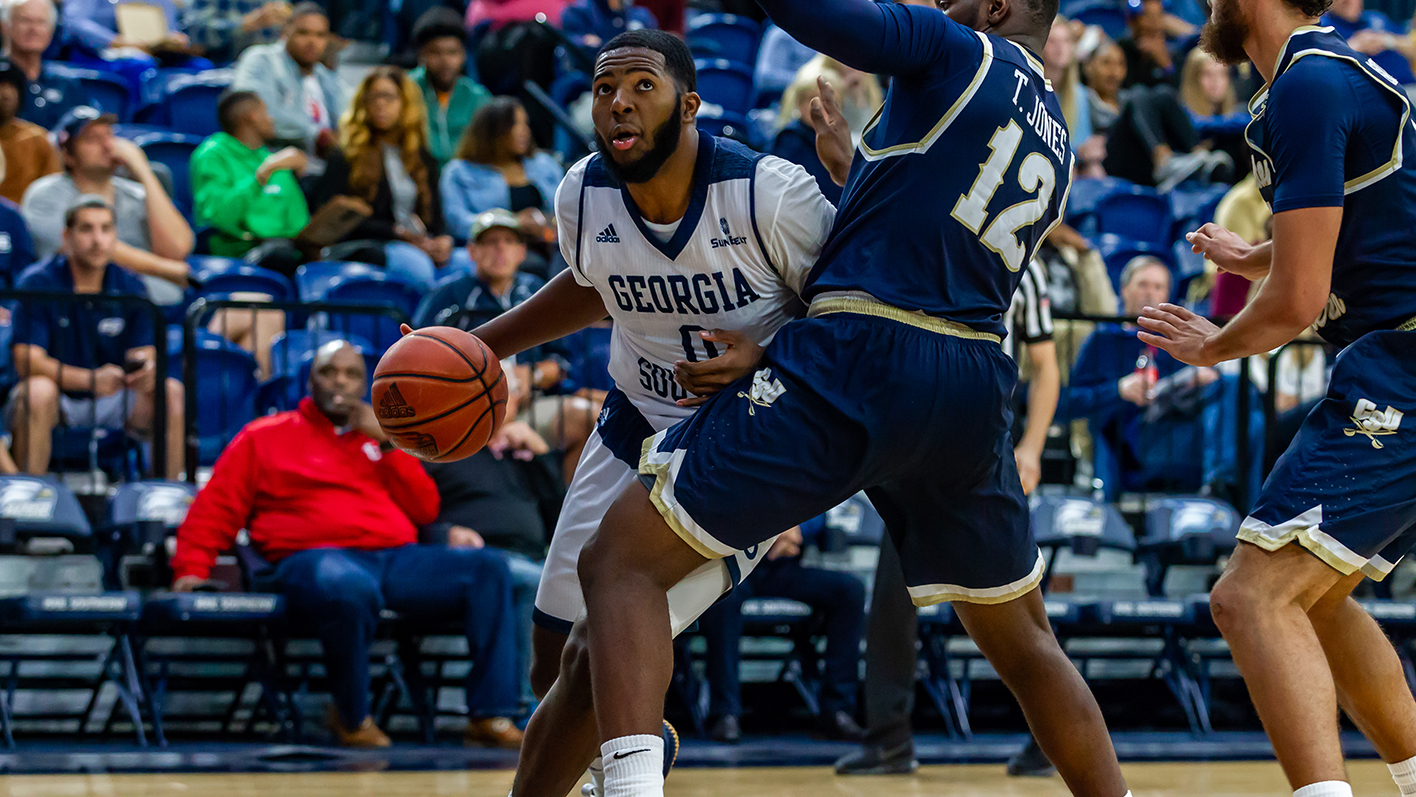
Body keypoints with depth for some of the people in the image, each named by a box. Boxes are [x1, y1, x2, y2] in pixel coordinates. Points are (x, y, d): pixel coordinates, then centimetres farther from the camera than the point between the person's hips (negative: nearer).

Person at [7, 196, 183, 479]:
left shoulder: (131, 288, 1)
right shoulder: (38, 283, -10)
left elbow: (147, 355, -3)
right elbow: (27, 360, -19)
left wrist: (147, 371, -31)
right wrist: (91, 380, -34)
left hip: (112, 404, 3)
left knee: (172, 391, -19)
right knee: (38, 390, -36)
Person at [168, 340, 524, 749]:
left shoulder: (379, 435, 28)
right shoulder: (264, 437, 18)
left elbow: (425, 510, 17)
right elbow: (213, 510, 12)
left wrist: (387, 443, 7)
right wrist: (192, 570, -4)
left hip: (397, 558, 5)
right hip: (315, 558, -4)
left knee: (488, 568, -20)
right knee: (349, 587, -43)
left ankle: (491, 716, -24)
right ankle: (352, 718, -20)